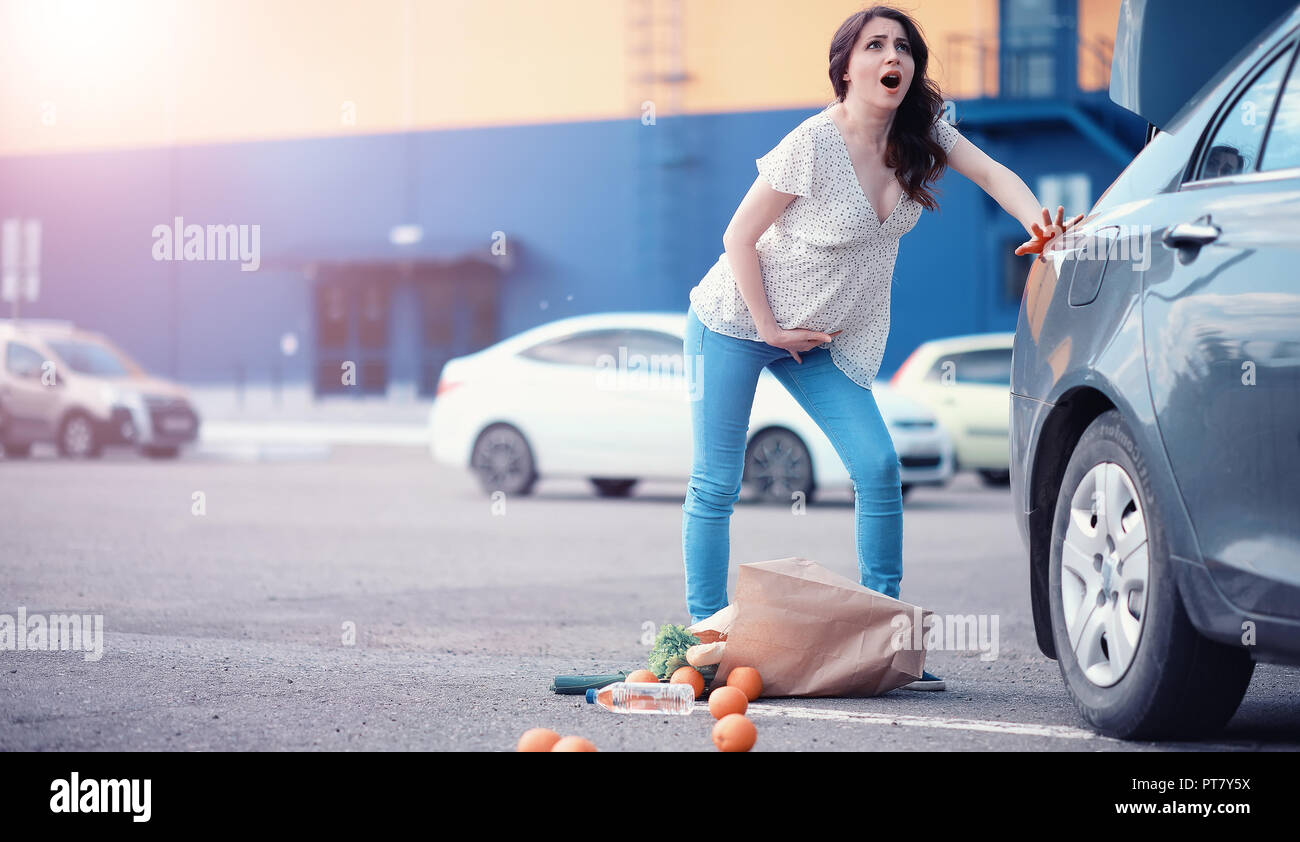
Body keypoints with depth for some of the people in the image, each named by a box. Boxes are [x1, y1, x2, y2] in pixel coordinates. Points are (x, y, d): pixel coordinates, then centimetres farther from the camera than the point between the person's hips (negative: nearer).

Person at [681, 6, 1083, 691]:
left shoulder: (922, 133, -6)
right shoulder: (813, 145, -23)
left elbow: (991, 173, -14)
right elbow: (739, 237, -16)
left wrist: (1039, 224, -35)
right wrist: (768, 329, -14)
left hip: (823, 340, 5)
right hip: (735, 324, -5)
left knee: (878, 469, -7)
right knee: (716, 484, -5)